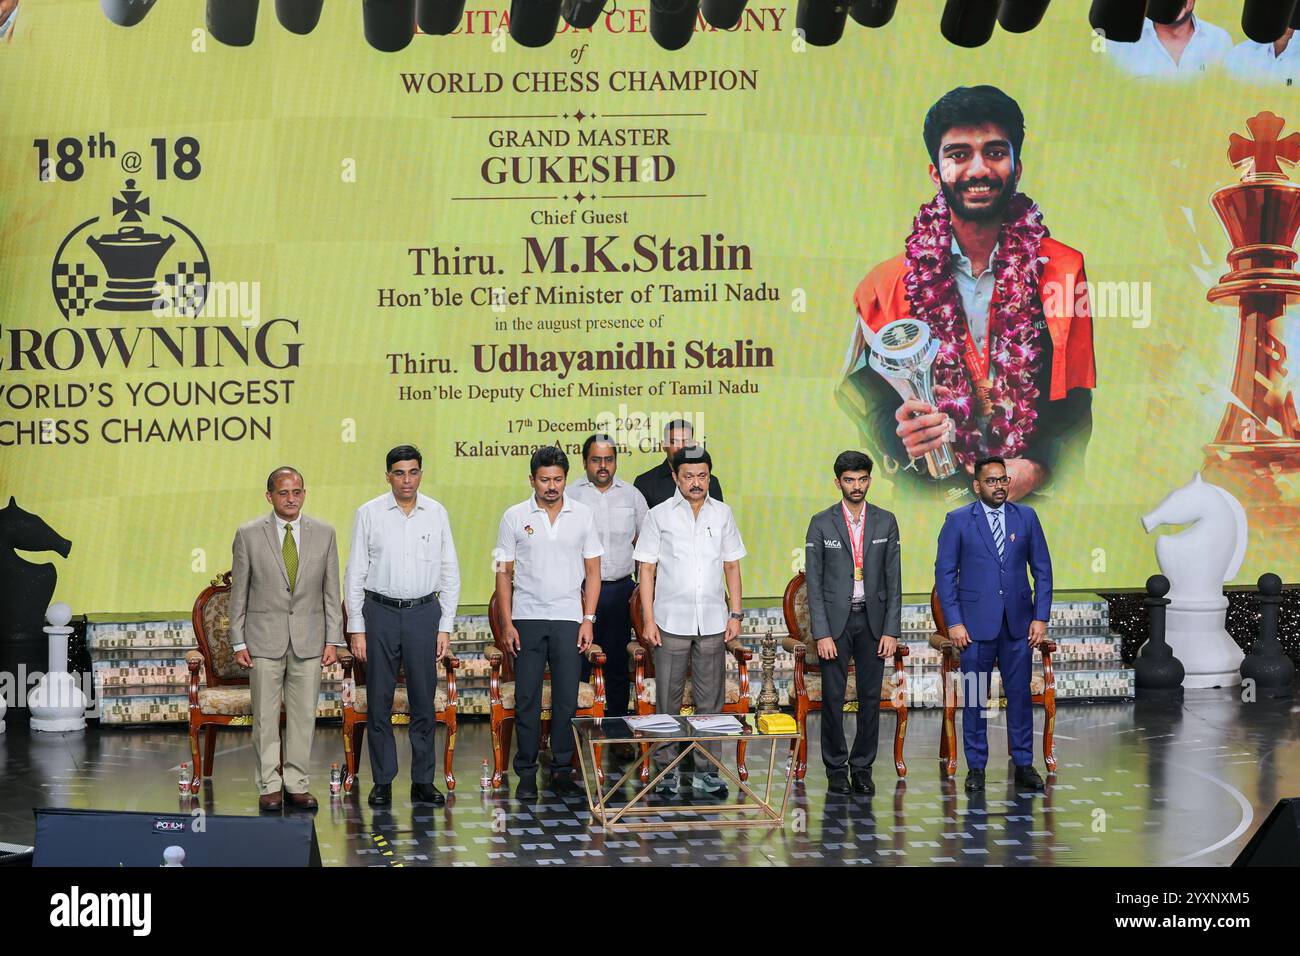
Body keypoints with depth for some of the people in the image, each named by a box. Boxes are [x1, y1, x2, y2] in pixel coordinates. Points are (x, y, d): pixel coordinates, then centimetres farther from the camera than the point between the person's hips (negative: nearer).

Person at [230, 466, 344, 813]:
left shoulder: (324, 534, 5)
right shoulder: (249, 534, -1)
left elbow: (331, 591, 7)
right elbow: (239, 593, 2)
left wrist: (333, 640, 1)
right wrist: (238, 642, -2)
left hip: (309, 639, 2)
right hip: (265, 638, -2)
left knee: (304, 715, 4)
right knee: (266, 716, 2)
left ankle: (296, 784, 13)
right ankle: (270, 786, 11)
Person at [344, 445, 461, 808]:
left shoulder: (437, 514, 4)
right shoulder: (369, 513, 0)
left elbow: (450, 574, 7)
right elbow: (355, 574, 2)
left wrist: (445, 627, 2)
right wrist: (356, 628, -3)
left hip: (424, 613, 1)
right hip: (380, 613, -1)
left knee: (424, 701, 4)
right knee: (378, 701, 3)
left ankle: (423, 781, 12)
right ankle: (382, 781, 11)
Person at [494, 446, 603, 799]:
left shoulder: (583, 516, 5)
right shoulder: (514, 517, 2)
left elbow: (592, 571, 7)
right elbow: (504, 573, 4)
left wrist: (588, 620, -2)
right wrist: (507, 623, -3)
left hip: (569, 619, 1)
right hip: (528, 618, -1)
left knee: (567, 698, 2)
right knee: (527, 698, 1)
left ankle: (562, 770, 12)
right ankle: (526, 772, 9)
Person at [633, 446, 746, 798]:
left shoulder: (722, 514, 8)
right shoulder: (659, 515, 1)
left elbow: (732, 566, 12)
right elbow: (647, 570, 1)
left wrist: (735, 614, 5)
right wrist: (649, 620, -5)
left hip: (712, 623, 2)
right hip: (671, 621, -2)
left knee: (710, 700, 5)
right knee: (668, 700, 3)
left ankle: (706, 771, 12)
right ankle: (667, 769, 12)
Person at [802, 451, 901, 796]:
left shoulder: (885, 522, 4)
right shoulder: (821, 523, -2)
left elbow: (893, 580, 4)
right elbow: (814, 583, -3)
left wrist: (891, 630, -3)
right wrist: (822, 634, -10)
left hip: (873, 621, 2)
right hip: (835, 621, -2)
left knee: (870, 698, 5)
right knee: (833, 698, 1)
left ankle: (863, 768, 15)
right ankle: (836, 770, 12)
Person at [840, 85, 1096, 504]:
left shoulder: (1064, 272, 6)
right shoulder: (888, 285, 6)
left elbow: (1077, 403, 4)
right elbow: (864, 393, 8)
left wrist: (1036, 468, -12)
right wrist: (900, 437, -14)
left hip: (1036, 499, -1)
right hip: (925, 500, 1)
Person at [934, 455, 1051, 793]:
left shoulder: (1026, 517, 7)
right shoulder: (958, 520, 0)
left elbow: (1042, 569, 8)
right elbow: (945, 573, 0)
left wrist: (1041, 617, 1)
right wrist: (954, 622, -7)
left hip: (1018, 623, 2)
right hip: (976, 623, -2)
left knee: (1020, 695, 5)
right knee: (974, 698, 3)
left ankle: (1023, 765, 14)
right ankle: (976, 767, 12)